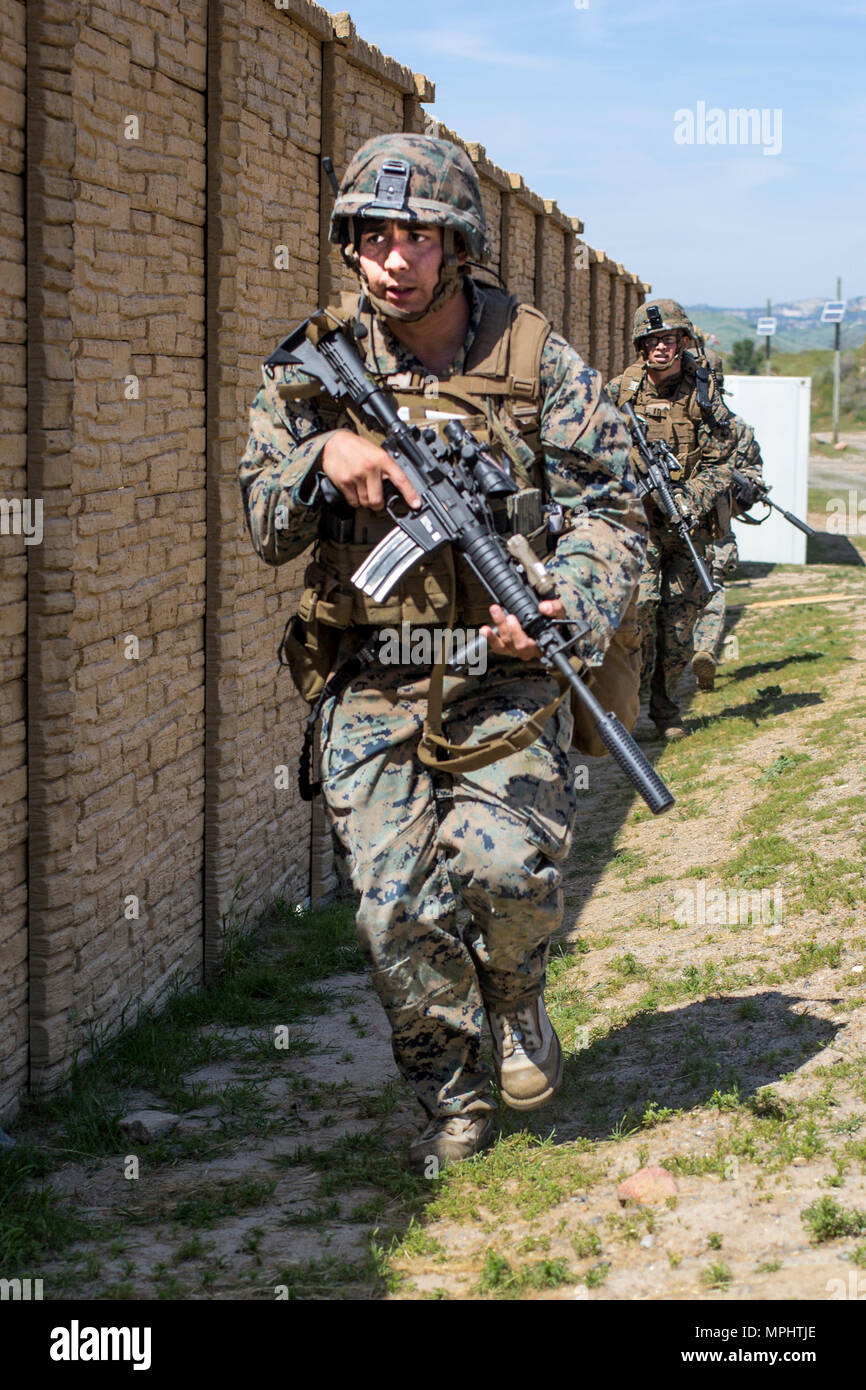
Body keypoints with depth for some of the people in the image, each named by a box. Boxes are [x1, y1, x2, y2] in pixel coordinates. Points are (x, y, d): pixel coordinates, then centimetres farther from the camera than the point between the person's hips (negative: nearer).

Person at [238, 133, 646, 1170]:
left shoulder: (538, 363, 0)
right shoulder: (315, 368, 5)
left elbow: (611, 511, 1)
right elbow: (265, 527, 5)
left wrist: (569, 608, -18)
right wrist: (325, 454, -16)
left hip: (500, 672, -1)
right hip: (369, 686, 2)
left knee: (503, 861, -21)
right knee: (396, 909, -2)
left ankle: (516, 997, 15)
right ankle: (454, 1105, 21)